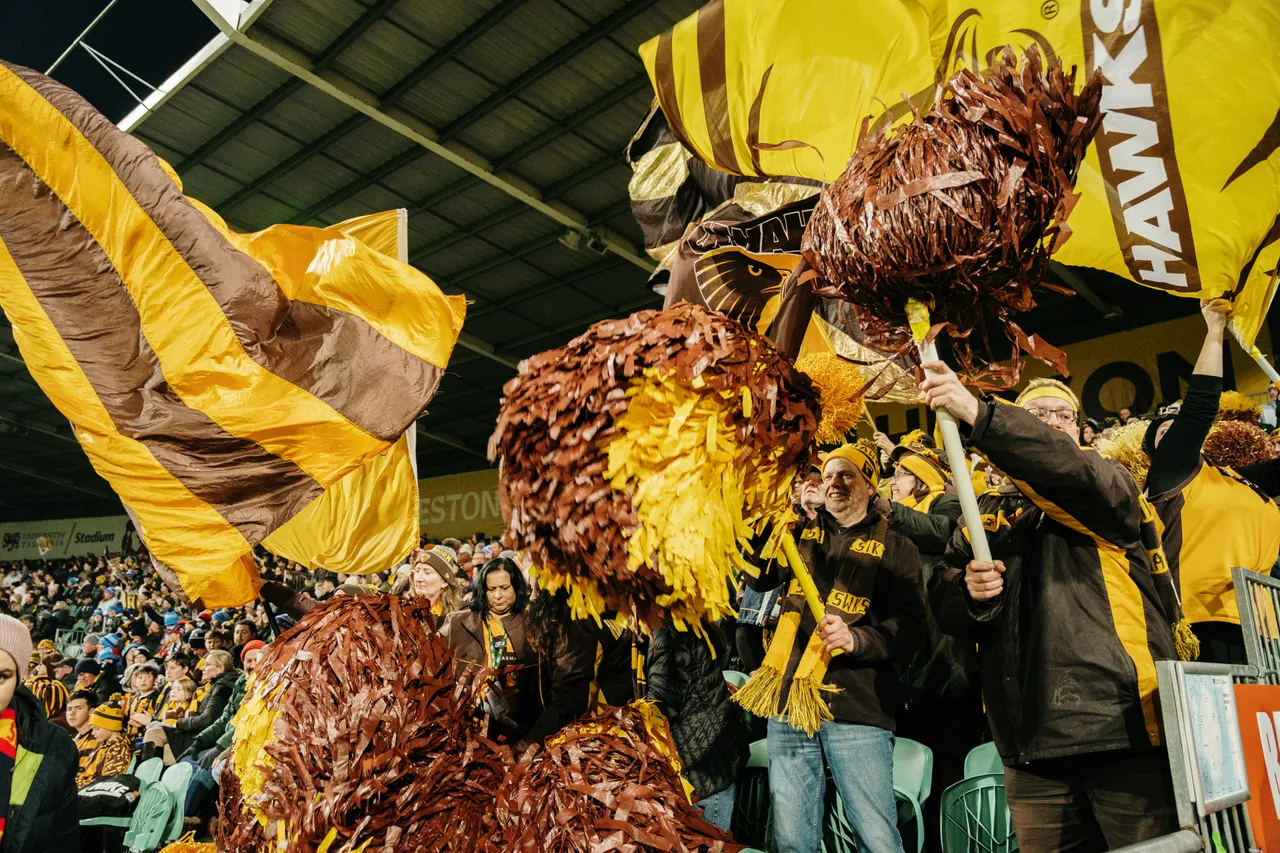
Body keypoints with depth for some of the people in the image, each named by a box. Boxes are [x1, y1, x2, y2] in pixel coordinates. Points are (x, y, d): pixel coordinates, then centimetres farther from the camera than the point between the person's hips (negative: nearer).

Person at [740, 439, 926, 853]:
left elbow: (908, 628, -6)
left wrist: (855, 639, -22)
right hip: (788, 700, 3)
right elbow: (757, 576, 3)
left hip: (856, 710, -3)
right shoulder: (800, 533, 13)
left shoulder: (896, 549, 4)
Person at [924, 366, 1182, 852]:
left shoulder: (1109, 490, 7)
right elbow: (948, 611, 11)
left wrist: (977, 415, -29)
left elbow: (1071, 471, -18)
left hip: (1122, 726, -3)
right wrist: (971, 593, -13)